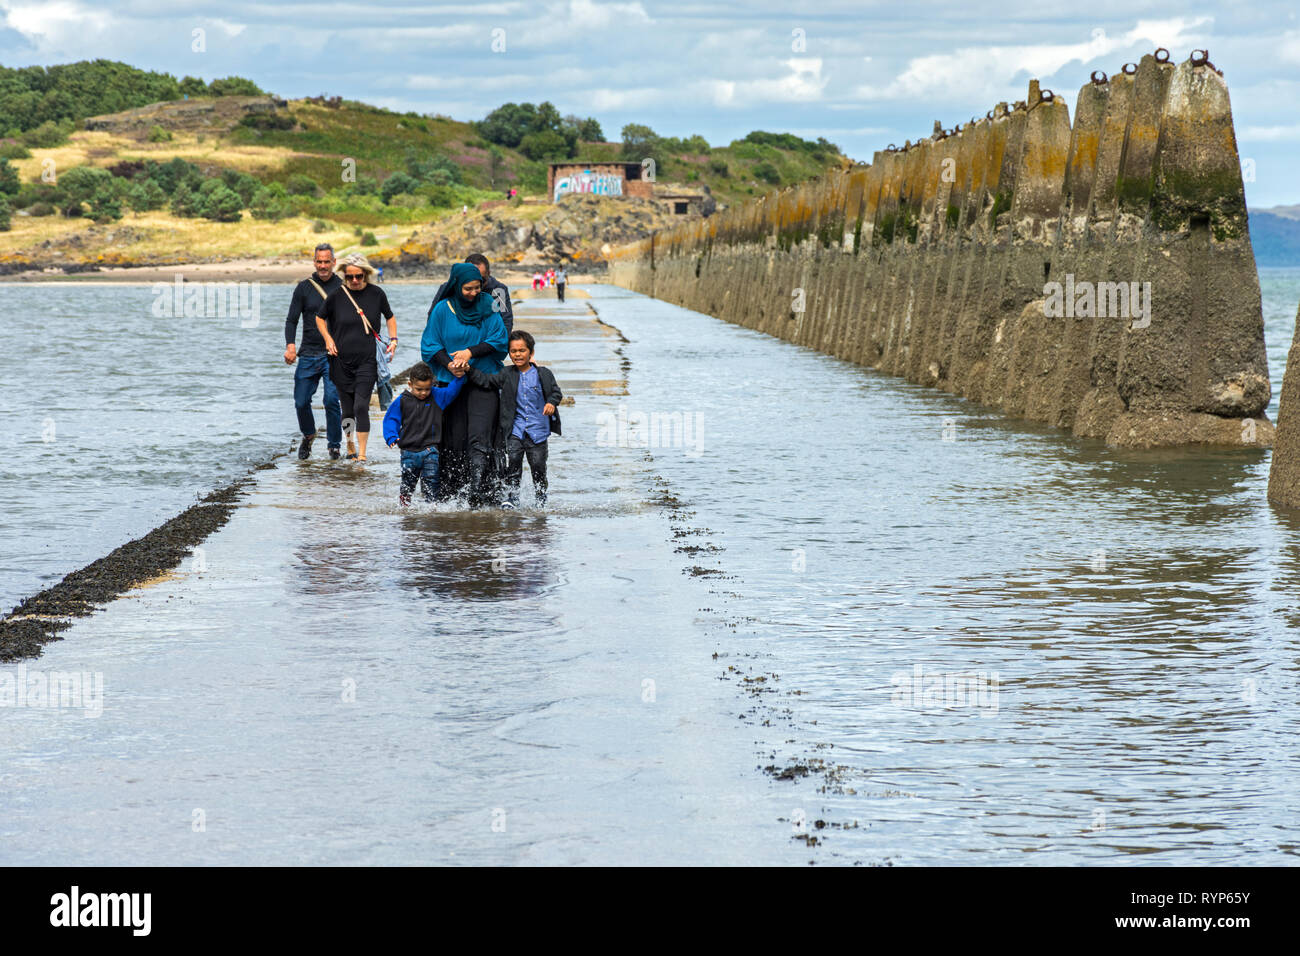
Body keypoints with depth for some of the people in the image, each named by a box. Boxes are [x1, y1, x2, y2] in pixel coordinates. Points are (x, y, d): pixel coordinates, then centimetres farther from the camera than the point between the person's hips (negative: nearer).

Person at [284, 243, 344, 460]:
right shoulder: (304, 288, 6)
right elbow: (291, 320, 6)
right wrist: (290, 345, -11)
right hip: (308, 354, 2)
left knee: (332, 401, -11)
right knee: (301, 401, 2)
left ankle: (334, 445, 4)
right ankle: (308, 436, 29)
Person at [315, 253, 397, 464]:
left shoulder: (376, 294, -1)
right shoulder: (336, 296, -3)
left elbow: (390, 317, 17)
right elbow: (320, 318, 14)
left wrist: (393, 339, 4)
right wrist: (328, 339, -1)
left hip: (367, 361, -1)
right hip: (341, 361, 1)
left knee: (361, 406, -13)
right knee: (348, 409, 6)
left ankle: (362, 455, -12)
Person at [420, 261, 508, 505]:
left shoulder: (488, 307, 4)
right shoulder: (442, 310, 2)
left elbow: (499, 340, 1)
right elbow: (430, 346, 3)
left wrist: (470, 352, -12)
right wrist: (449, 364, -15)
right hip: (450, 383, 0)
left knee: (479, 438, -13)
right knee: (454, 439, 1)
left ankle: (477, 493, -21)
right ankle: (446, 494, 11)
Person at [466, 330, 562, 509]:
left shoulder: (543, 375, 4)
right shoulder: (507, 375, 8)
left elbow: (556, 392, 7)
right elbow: (486, 381, 3)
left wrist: (551, 403, -14)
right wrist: (469, 370, -9)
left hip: (538, 429, -1)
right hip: (516, 429, 1)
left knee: (538, 463, -2)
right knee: (513, 460, -13)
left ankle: (541, 497, 15)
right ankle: (511, 496, -5)